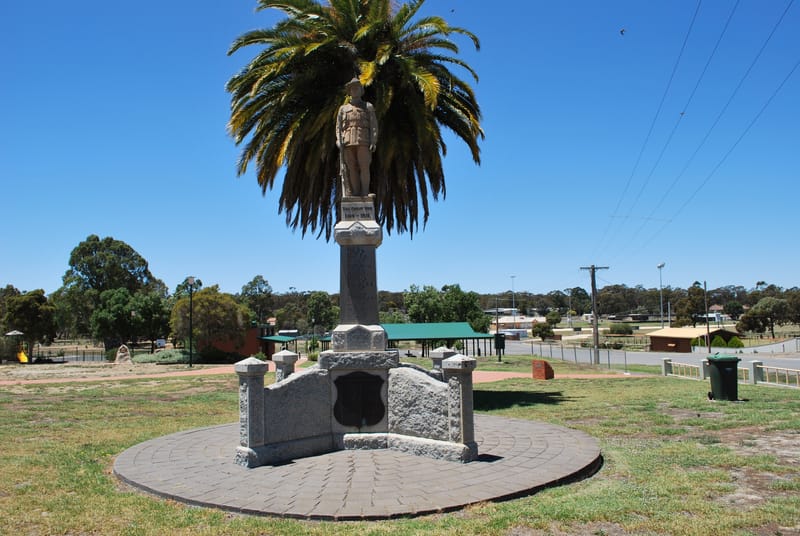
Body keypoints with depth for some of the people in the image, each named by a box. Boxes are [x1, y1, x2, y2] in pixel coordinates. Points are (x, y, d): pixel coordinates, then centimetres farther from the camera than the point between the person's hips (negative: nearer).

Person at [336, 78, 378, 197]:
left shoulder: (368, 107, 17)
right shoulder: (343, 108, 22)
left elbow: (374, 125, 7)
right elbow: (338, 126, 13)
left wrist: (373, 142, -7)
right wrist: (339, 141, -4)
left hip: (363, 141, -2)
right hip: (348, 142, 2)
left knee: (364, 168, -11)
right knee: (352, 169, -4)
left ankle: (364, 196, -13)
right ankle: (354, 196, -6)